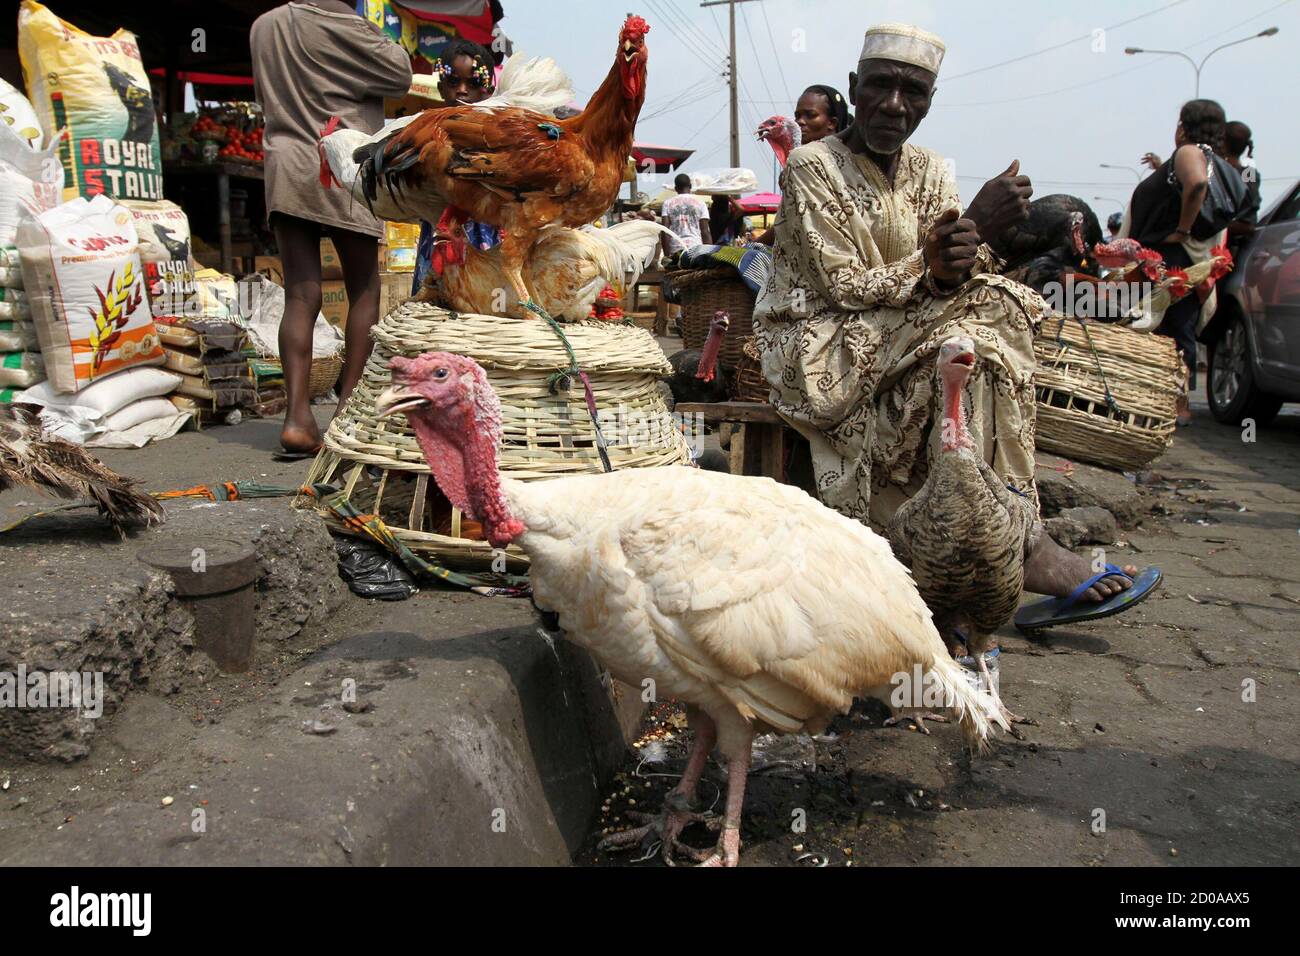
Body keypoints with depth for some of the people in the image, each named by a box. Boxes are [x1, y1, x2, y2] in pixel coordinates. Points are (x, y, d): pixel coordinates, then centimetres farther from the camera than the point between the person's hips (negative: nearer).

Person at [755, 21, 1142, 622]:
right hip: (819, 351, -6)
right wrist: (975, 226, -21)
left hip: (899, 343, 6)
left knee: (982, 314, -23)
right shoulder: (811, 167, -8)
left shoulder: (928, 171, 11)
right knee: (983, 312, -25)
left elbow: (953, 278, -1)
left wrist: (958, 262, -28)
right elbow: (843, 287, -16)